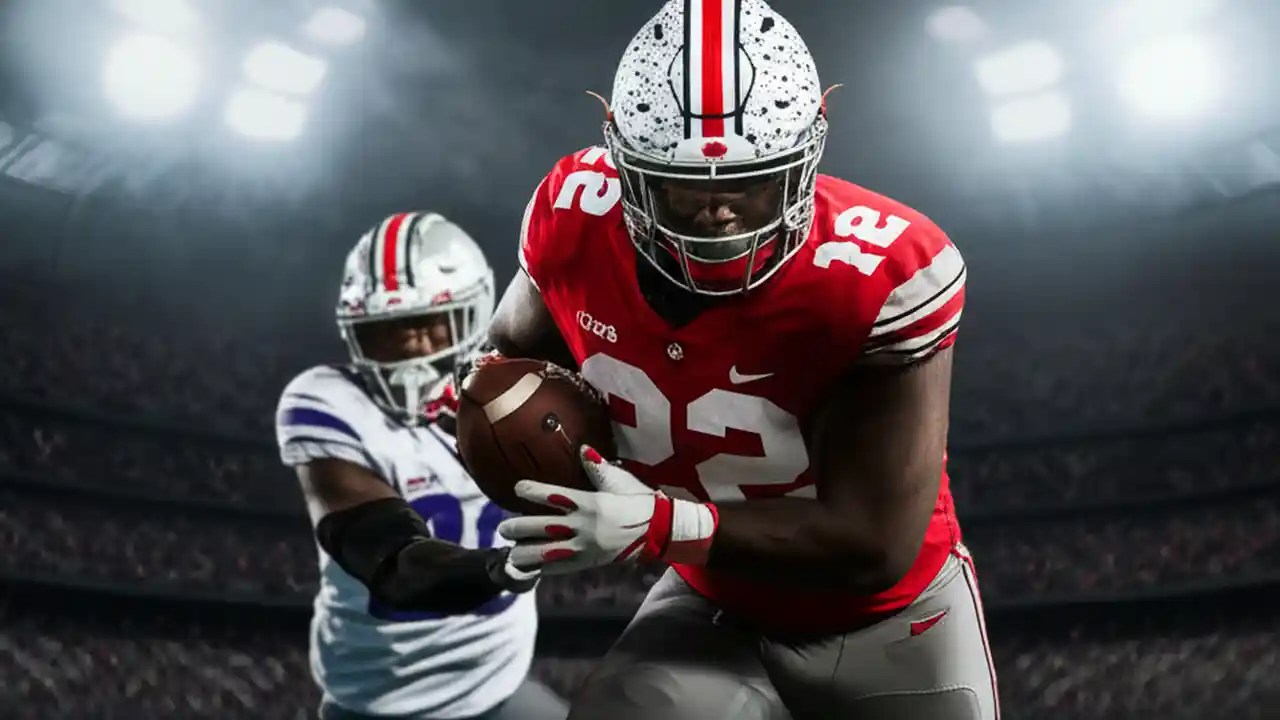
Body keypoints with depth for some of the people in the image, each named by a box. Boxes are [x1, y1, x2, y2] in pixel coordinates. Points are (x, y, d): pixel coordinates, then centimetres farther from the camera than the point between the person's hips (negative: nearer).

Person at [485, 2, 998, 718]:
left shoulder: (885, 275, -30)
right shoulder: (578, 219, -19)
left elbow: (876, 546, -28)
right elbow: (519, 353, 5)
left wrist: (658, 526, -38)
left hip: (887, 625, -2)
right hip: (715, 608, 2)